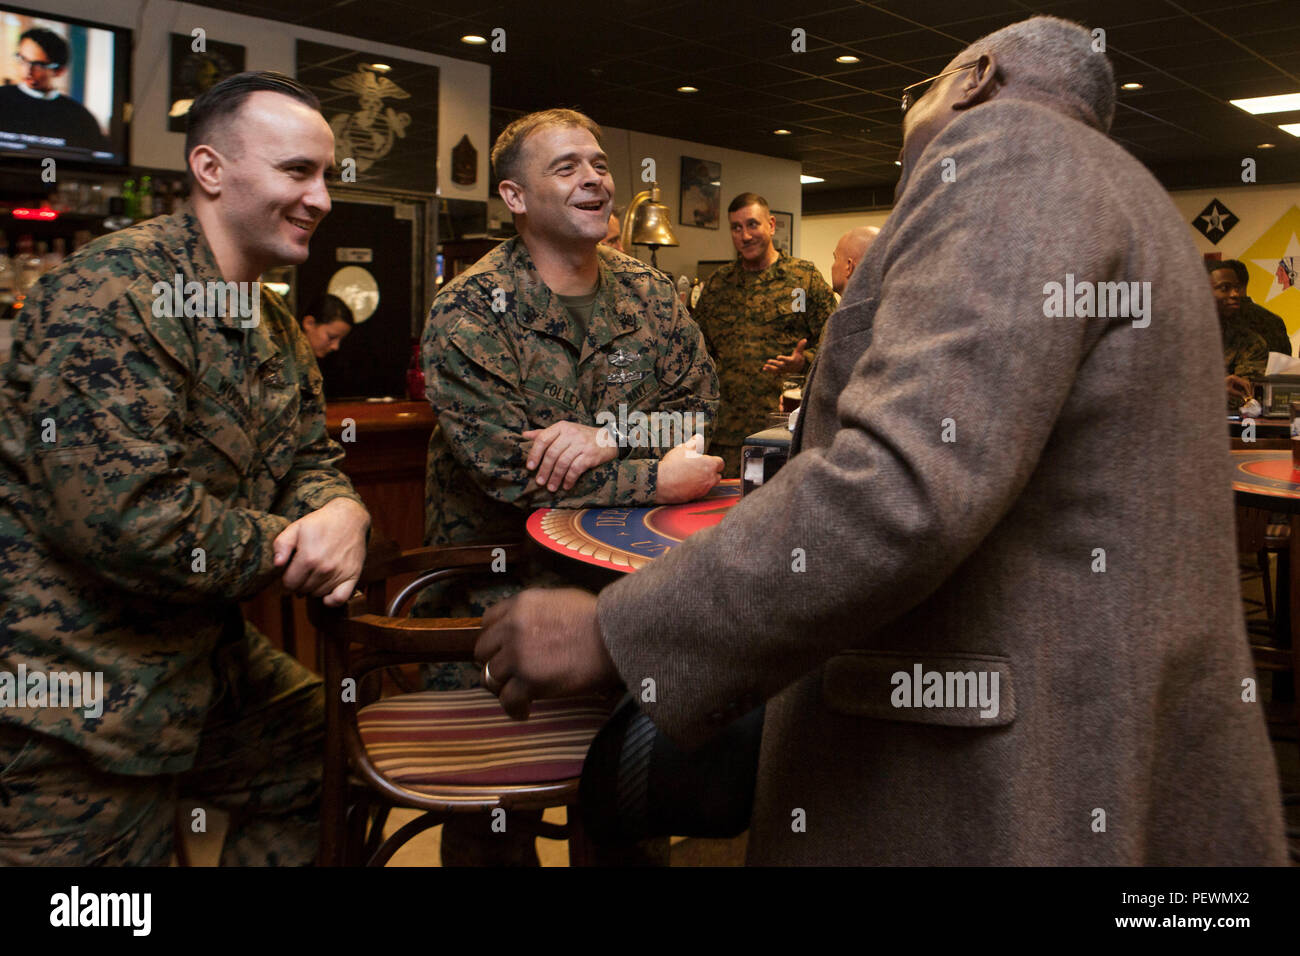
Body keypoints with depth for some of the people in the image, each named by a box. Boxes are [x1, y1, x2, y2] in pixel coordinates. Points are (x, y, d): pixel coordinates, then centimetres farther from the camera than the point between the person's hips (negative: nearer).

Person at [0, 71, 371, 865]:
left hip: (204, 660, 9)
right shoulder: (117, 291, -22)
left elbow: (312, 459, 12)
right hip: (71, 700, -9)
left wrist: (341, 514, -14)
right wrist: (292, 549, -15)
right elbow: (125, 520, -30)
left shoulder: (275, 325, 10)